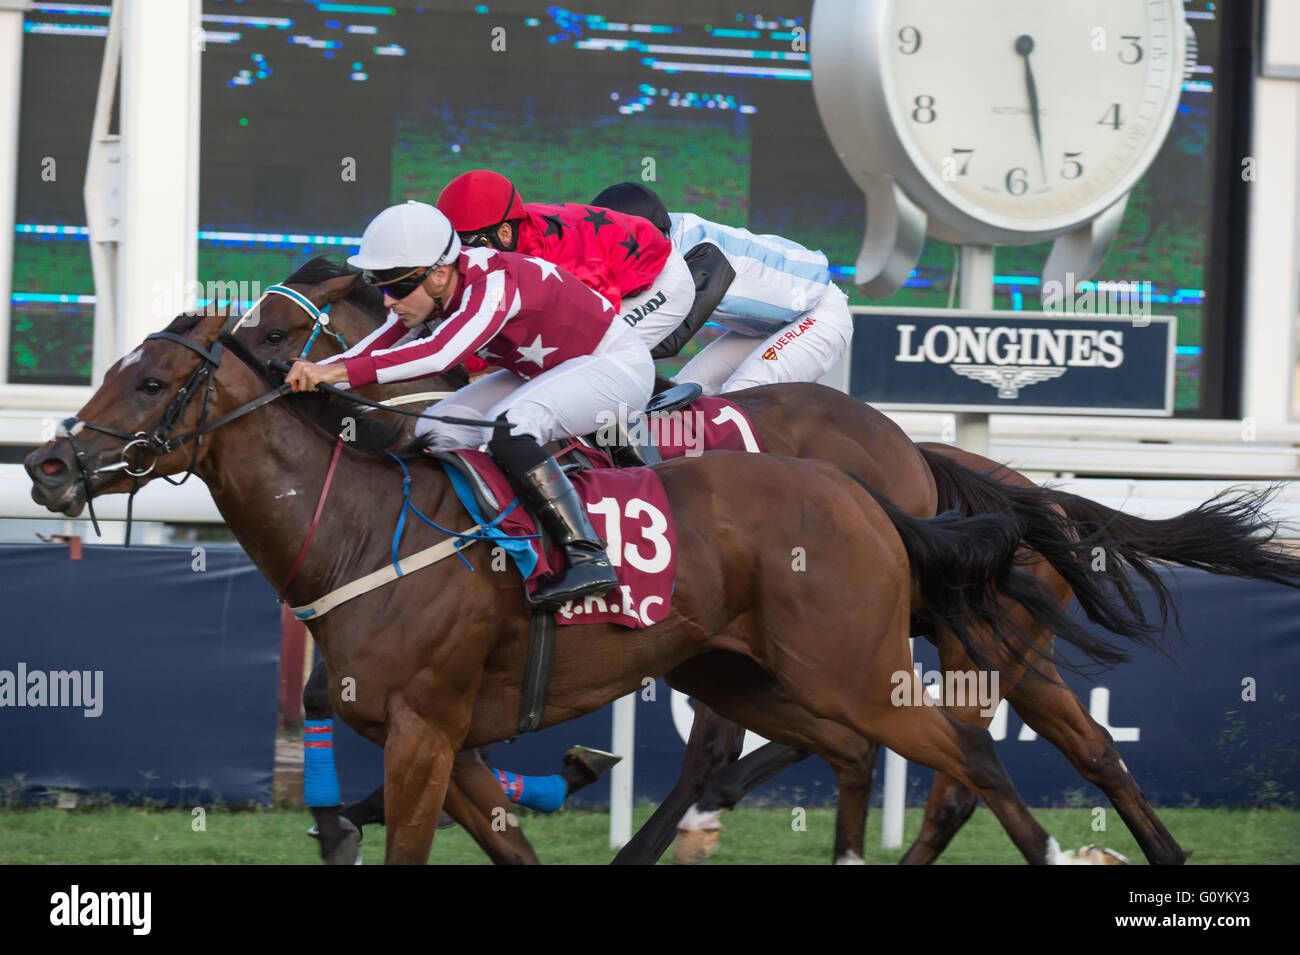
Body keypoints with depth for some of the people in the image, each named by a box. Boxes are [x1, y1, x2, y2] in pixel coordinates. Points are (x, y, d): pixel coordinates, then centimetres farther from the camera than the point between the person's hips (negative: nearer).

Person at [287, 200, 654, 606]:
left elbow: (439, 355, -47)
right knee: (437, 433, -3)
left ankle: (587, 557, -32)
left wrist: (339, 371, -52)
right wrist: (310, 374, -23)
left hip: (618, 365, -9)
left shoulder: (497, 283, -34)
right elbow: (378, 346, -7)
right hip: (544, 373, 9)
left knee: (507, 428, -33)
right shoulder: (431, 285, -9)